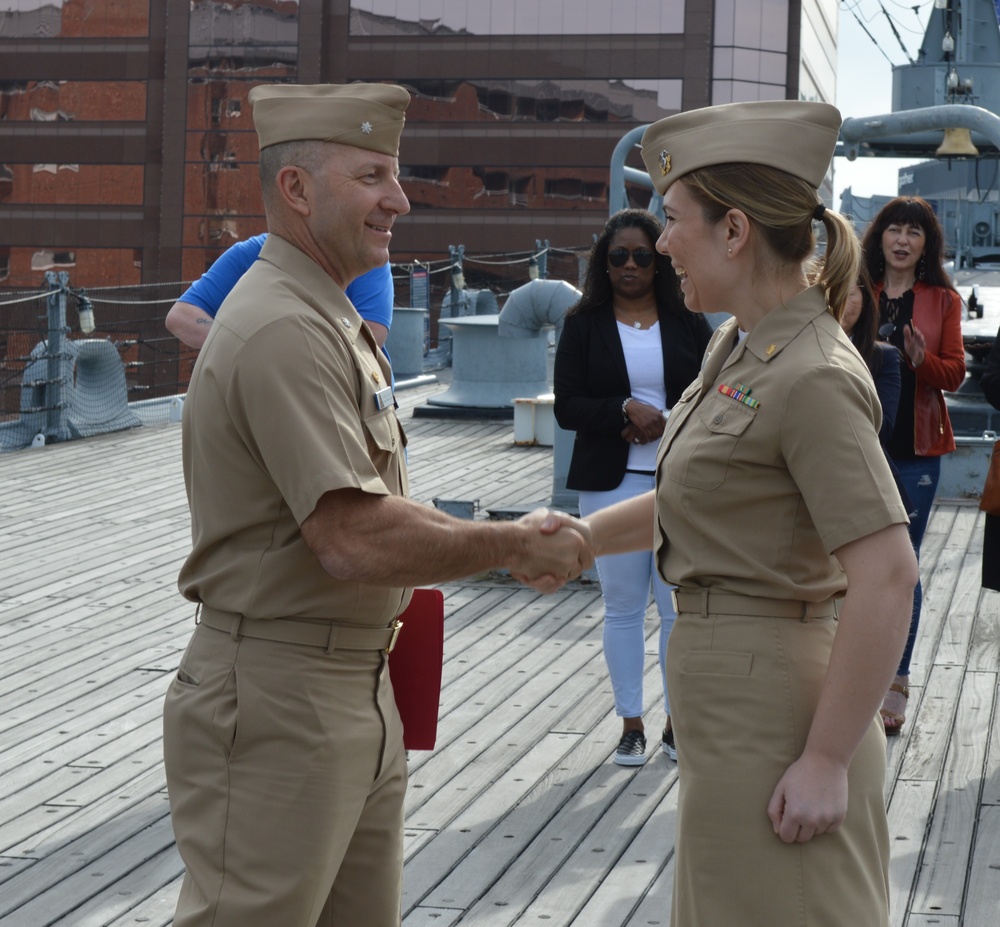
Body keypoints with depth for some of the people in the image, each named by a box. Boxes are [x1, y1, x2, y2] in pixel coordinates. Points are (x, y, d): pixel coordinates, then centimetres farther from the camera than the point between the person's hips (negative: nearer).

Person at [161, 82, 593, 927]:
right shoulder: (284, 331, -20)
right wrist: (515, 547, -13)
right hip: (277, 704, -10)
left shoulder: (332, 322, 16)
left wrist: (516, 544, 7)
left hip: (357, 693, 11)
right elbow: (355, 543, -26)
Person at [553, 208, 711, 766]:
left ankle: (678, 723, 12)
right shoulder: (585, 325, 3)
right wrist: (626, 410, -18)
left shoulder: (688, 323, 5)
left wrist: (664, 422, -13)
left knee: (681, 606, 0)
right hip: (612, 484, 0)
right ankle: (631, 724, 16)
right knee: (623, 606, 7)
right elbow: (568, 407, -4)